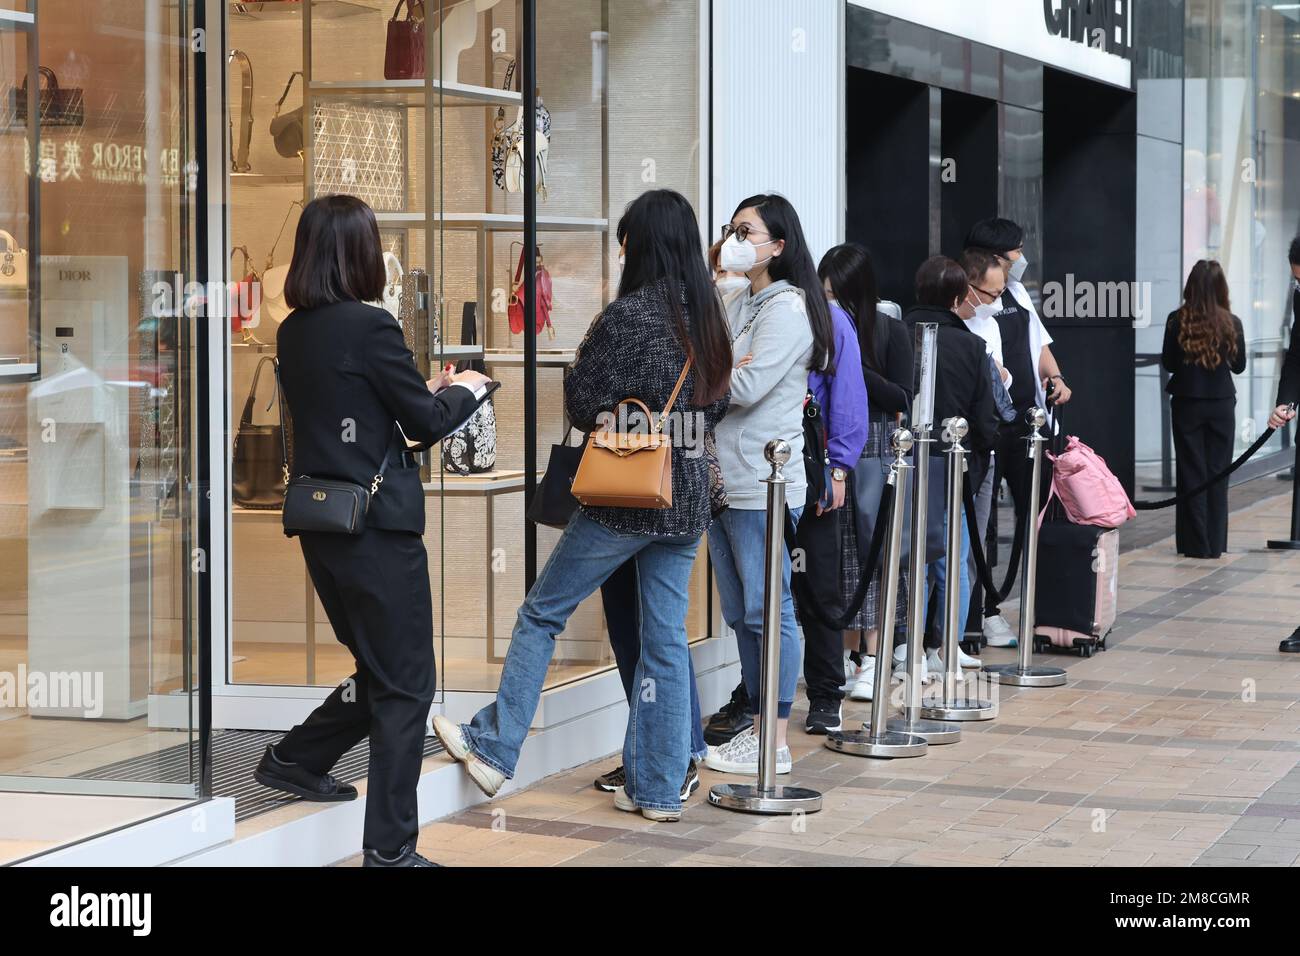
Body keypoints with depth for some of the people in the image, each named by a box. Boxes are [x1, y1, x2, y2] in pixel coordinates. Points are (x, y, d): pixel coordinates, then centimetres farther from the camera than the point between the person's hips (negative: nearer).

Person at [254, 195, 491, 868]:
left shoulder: (294, 332, 7)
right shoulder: (369, 327, -16)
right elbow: (427, 424, -8)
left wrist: (426, 391, 19)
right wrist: (463, 390, 12)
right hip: (378, 526, -8)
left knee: (381, 671, 24)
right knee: (406, 685, 0)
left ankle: (295, 761, 29)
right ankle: (390, 848, 2)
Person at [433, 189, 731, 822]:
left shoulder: (629, 314, -15)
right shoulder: (708, 318, 6)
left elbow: (584, 404, -11)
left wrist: (578, 360, 7)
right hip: (688, 501, 6)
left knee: (541, 614, 6)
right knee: (666, 640, 8)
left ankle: (492, 749, 11)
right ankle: (657, 788, 10)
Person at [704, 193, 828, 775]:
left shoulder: (788, 308, -9)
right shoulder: (738, 307, 18)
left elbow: (746, 387, -17)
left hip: (763, 482, -9)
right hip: (725, 480, 9)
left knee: (767, 611, -5)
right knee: (740, 613, 12)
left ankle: (774, 743, -2)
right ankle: (756, 724, 19)